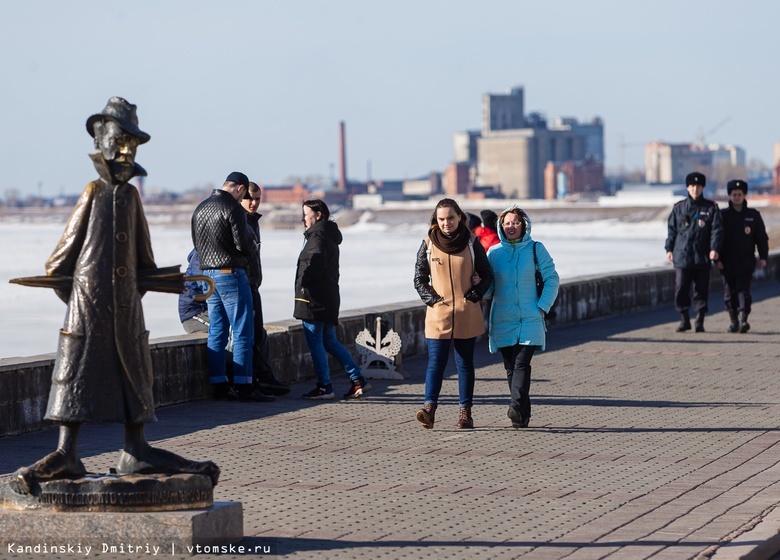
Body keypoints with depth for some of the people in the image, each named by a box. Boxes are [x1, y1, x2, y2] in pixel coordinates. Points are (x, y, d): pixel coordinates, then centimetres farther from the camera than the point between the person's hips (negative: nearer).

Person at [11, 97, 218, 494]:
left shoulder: (131, 195, 10)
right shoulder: (93, 193, -3)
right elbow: (66, 251, -1)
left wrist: (136, 290, 8)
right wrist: (74, 297, 0)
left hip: (126, 305, 6)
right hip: (89, 303, -6)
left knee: (134, 375, 8)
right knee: (77, 374, -6)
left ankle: (136, 454, 14)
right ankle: (66, 455, -6)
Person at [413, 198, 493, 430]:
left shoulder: (472, 243, 2)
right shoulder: (428, 245, 3)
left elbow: (487, 274, 7)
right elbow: (419, 278, 6)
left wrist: (474, 296, -6)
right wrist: (431, 299, -7)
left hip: (467, 315, 0)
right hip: (438, 314, 0)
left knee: (465, 363, 7)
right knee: (436, 362, -9)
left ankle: (465, 412, 12)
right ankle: (429, 407, -17)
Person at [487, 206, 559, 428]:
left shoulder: (536, 249, 2)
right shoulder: (494, 252, 8)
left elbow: (552, 279, 3)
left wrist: (543, 307, -7)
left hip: (530, 318, -3)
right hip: (503, 320, 3)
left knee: (521, 363, -17)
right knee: (511, 367, 3)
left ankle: (517, 407, -28)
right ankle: (523, 414, 10)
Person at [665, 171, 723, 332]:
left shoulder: (711, 208, 4)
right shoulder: (679, 208, 8)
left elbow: (717, 230, -1)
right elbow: (672, 229, 13)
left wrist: (714, 249, -13)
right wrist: (669, 249, 6)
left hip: (702, 257, -1)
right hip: (682, 256, 1)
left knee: (701, 290, 3)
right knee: (681, 289, -4)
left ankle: (700, 322, 12)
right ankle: (684, 319, 11)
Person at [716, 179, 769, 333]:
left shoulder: (753, 215, 5)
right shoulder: (723, 215, 4)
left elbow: (762, 237, 8)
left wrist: (763, 257, 0)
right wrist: (717, 258, -4)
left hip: (746, 261, -1)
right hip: (727, 261, 1)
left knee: (743, 289, -12)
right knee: (730, 292, 5)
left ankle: (743, 319, -18)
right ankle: (733, 322, 14)